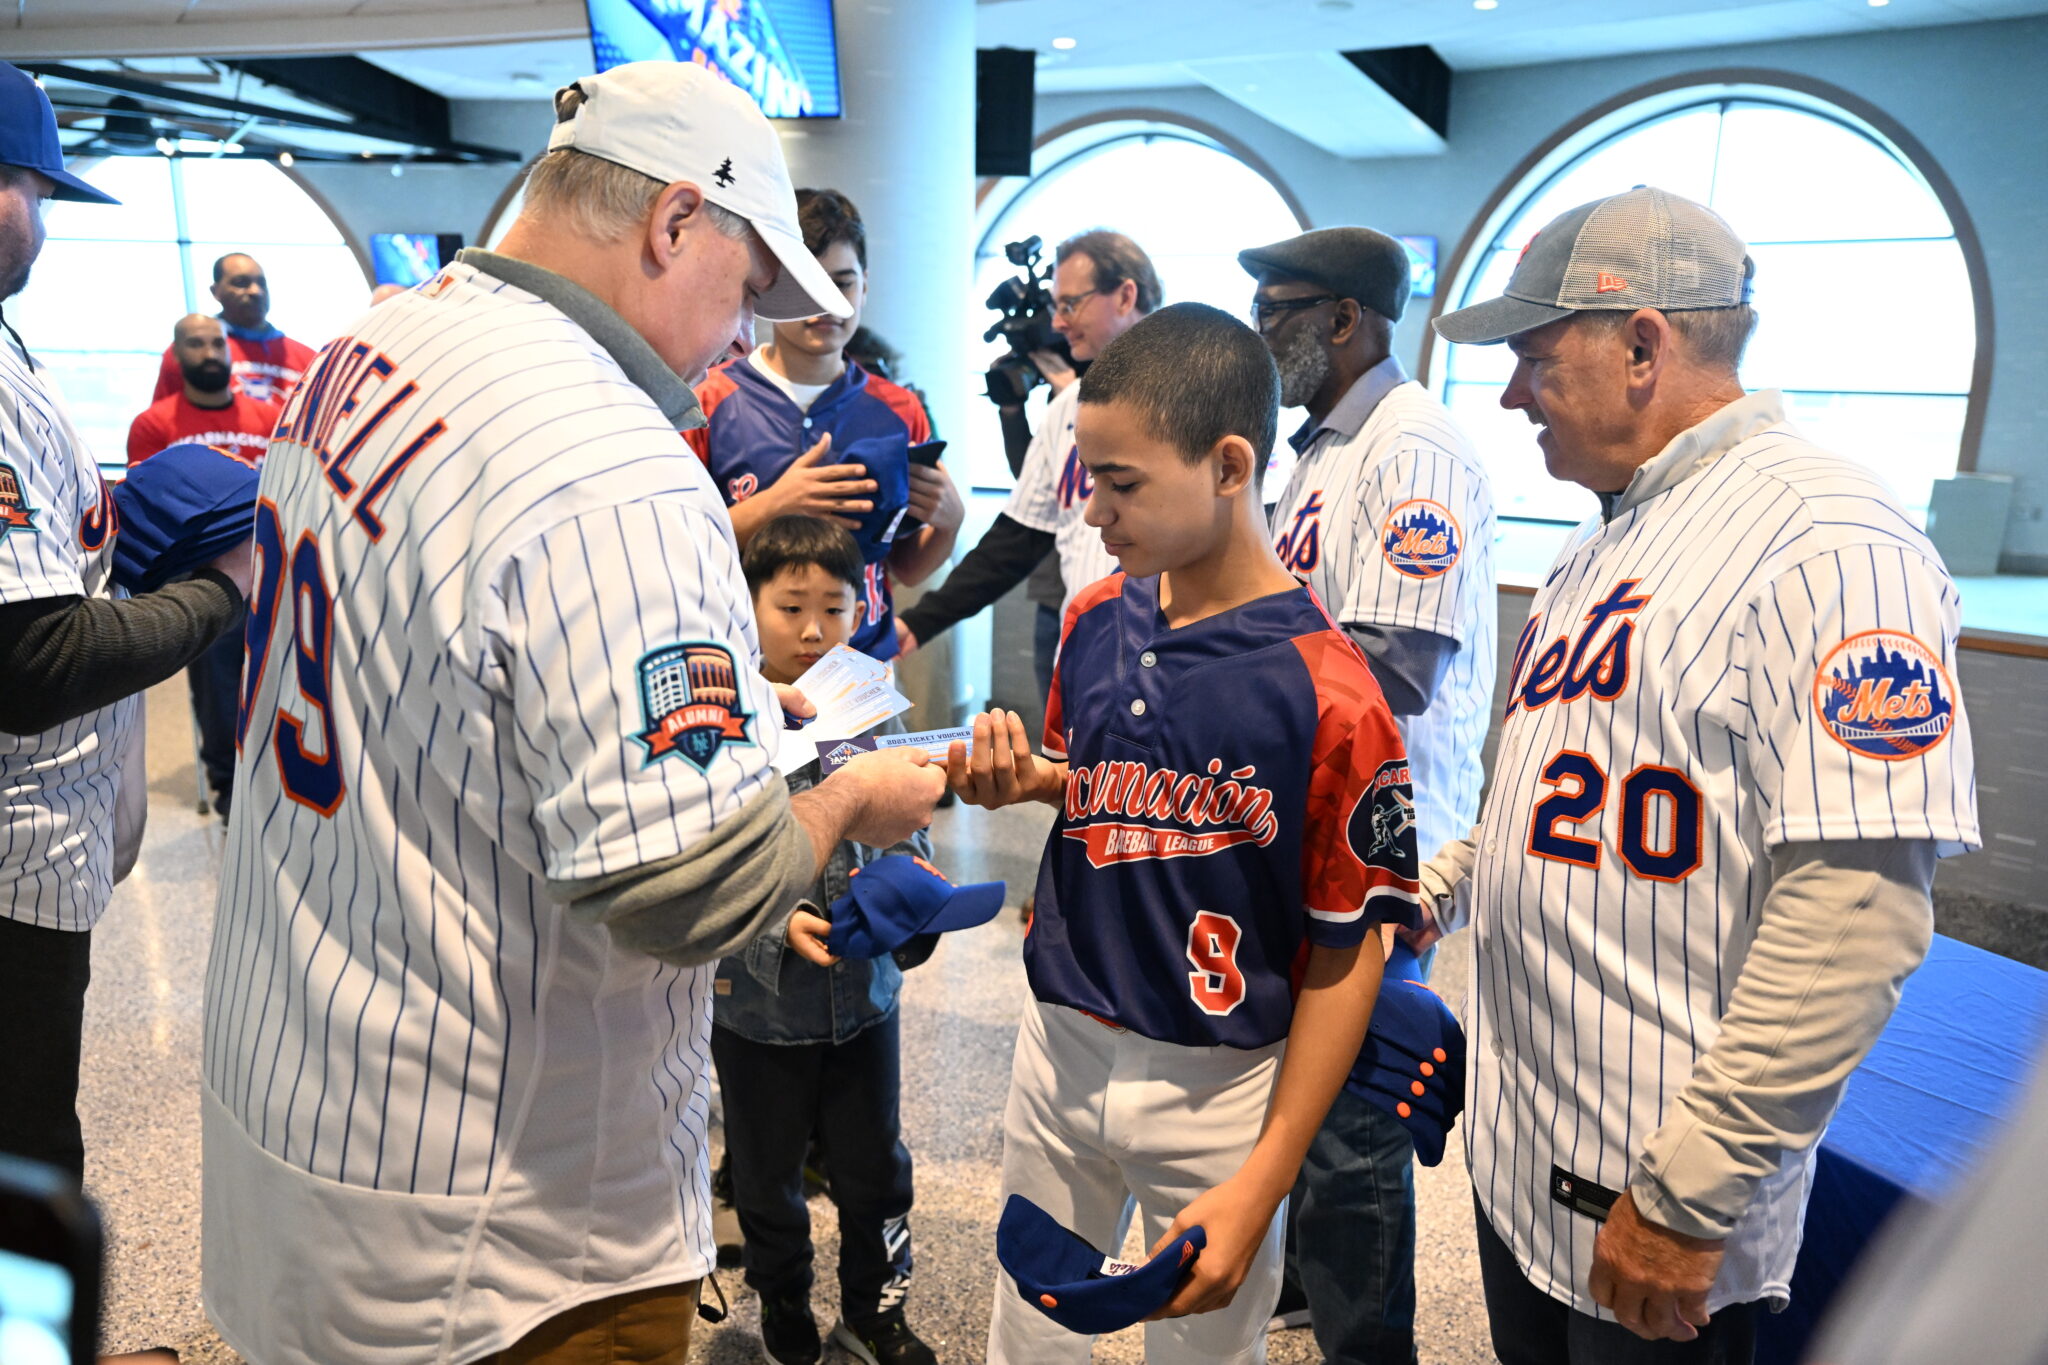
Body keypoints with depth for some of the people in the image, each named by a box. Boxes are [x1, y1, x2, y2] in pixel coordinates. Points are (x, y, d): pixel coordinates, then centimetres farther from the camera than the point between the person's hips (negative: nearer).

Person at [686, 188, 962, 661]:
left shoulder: (899, 411, 6)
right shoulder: (711, 401, -2)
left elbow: (907, 569, 11)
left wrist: (949, 521, -8)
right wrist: (773, 505, -16)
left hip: (866, 661, 2)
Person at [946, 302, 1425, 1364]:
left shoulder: (1325, 692, -20)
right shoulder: (1095, 620, -2)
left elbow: (1347, 952, -15)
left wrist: (1261, 1185, -15)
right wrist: (1024, 781, -9)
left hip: (1219, 1082, -5)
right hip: (1060, 1042, 5)